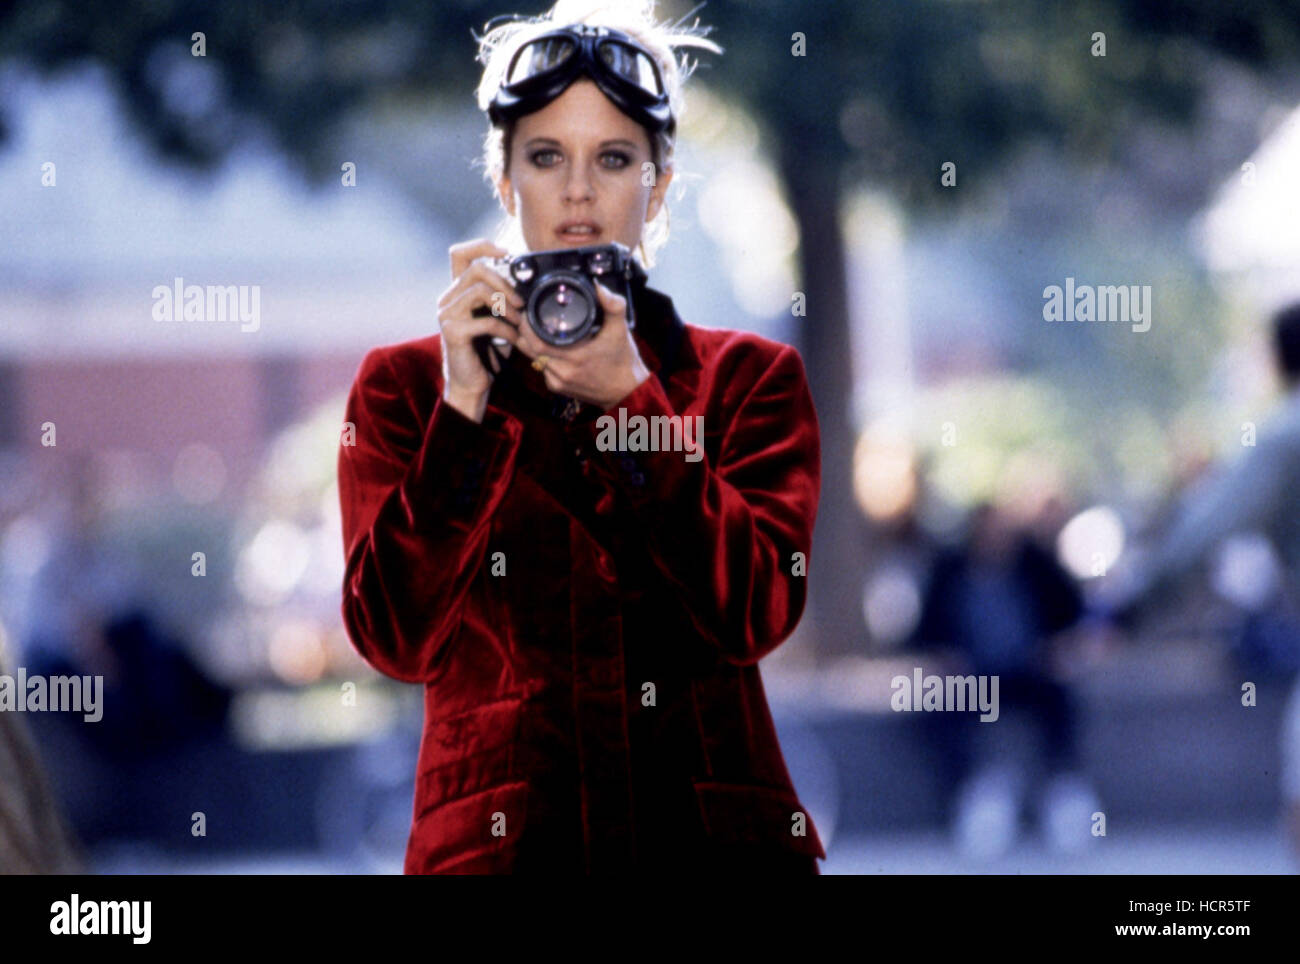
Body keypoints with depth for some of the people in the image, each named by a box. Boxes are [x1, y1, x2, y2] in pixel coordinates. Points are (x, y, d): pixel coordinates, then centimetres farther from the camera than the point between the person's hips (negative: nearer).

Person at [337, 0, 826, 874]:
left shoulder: (749, 378, 9)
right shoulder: (405, 384, 8)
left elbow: (754, 613, -7)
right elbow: (396, 637, -5)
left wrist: (632, 400, -13)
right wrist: (463, 406, -12)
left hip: (710, 834, 0)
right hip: (496, 838, 0)